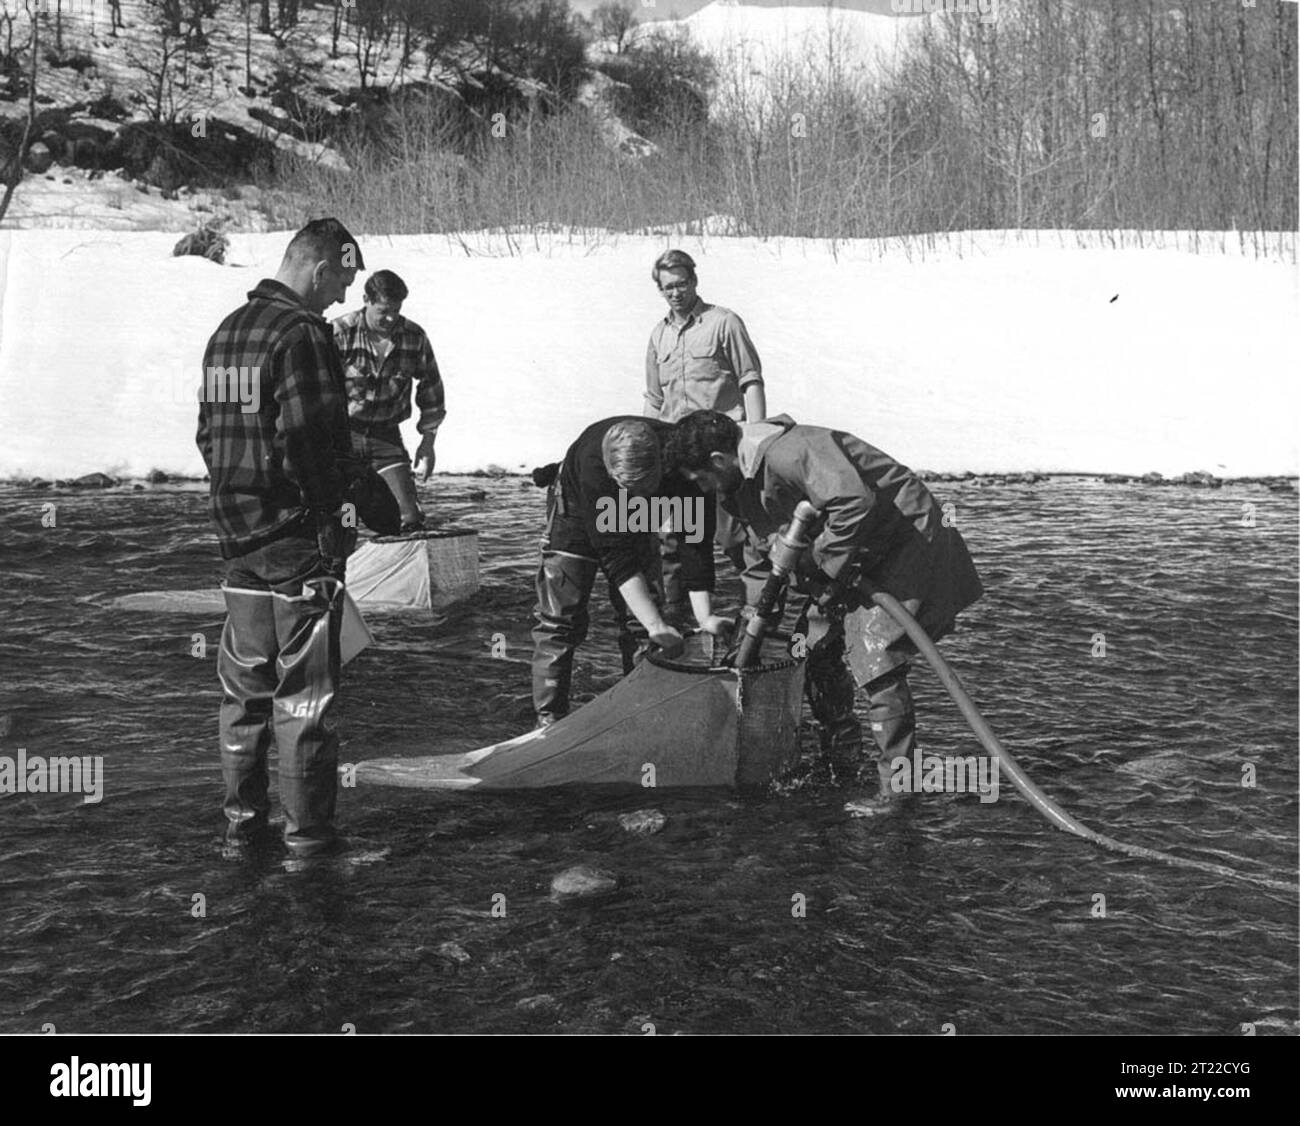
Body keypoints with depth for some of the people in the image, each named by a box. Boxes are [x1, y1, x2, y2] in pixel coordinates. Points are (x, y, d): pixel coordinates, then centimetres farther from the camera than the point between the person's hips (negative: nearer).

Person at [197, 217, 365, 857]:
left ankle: (243, 816, 24)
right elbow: (310, 442, -22)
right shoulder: (301, 334, -16)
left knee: (244, 683, 16)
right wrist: (333, 516, -11)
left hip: (239, 538, 8)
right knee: (304, 690, 1)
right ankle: (307, 828, 8)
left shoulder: (226, 332, 12)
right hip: (298, 539, -8)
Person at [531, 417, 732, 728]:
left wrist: (704, 616, -34)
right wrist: (657, 626, -44)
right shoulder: (591, 463, -43)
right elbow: (617, 559, -41)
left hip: (638, 517, 3)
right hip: (577, 511, -3)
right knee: (559, 620, -9)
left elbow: (696, 539, -28)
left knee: (639, 618, -1)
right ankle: (549, 719, -2)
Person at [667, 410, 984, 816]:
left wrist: (823, 568, -26)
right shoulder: (744, 482, 5)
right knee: (815, 648, 11)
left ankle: (897, 787, -6)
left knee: (876, 659, -16)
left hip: (909, 538, -10)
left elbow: (855, 502, -37)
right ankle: (845, 769, 23)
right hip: (859, 555, 10)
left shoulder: (787, 451, -28)